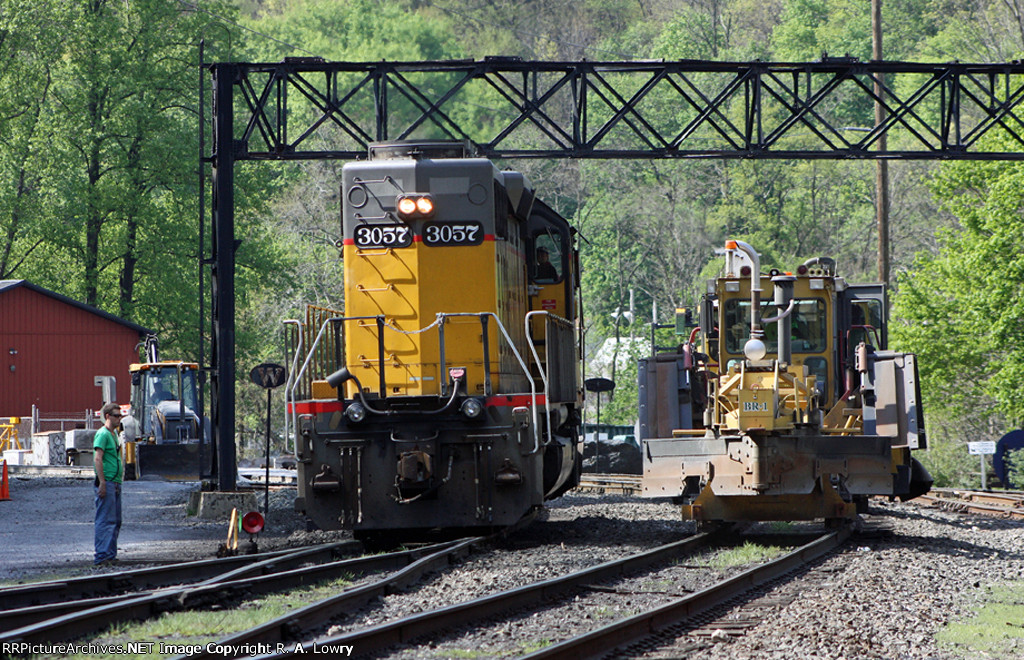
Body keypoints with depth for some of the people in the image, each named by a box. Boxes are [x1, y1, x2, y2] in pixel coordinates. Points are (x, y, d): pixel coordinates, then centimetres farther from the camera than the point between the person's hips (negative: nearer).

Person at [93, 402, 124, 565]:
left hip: (115, 483, 10)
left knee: (115, 521, 11)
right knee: (106, 520, -11)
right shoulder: (103, 434, -11)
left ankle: (110, 555, 16)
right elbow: (97, 459, -18)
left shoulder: (114, 434, 19)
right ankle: (102, 555, -13)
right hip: (107, 483, -10)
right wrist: (102, 483, -23)